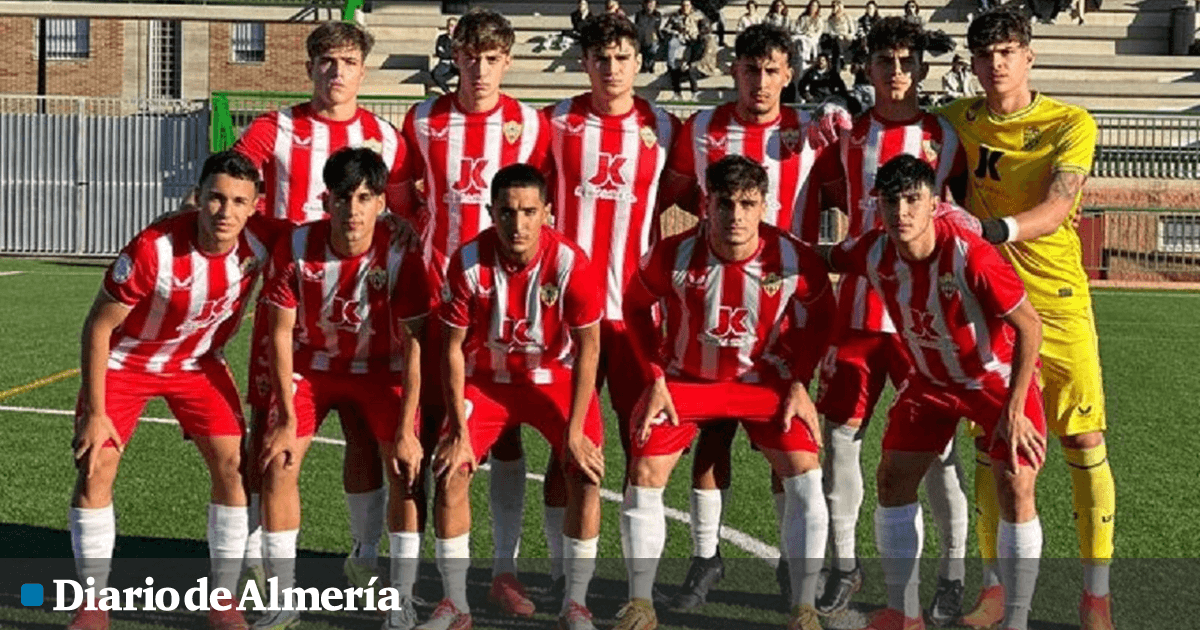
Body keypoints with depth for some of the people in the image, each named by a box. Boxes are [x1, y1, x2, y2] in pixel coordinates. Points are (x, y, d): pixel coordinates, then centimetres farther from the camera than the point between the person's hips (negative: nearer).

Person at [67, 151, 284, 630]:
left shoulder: (262, 241, -25)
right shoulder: (153, 250, -33)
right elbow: (98, 326, -21)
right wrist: (94, 412, -20)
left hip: (199, 362, 3)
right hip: (127, 360, -3)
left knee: (232, 464, -8)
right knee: (95, 467, -11)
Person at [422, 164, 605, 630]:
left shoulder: (570, 262, -25)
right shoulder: (468, 262, -22)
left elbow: (588, 347, -16)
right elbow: (454, 348, -12)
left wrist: (574, 430, -18)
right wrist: (459, 429, -14)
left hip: (554, 374, -1)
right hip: (486, 376, 1)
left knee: (586, 471, -17)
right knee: (450, 472, -13)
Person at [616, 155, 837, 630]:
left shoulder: (794, 260, -21)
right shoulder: (673, 256, -22)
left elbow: (821, 315, 0)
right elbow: (636, 306, -2)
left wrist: (799, 382, -8)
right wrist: (655, 380, -6)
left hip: (765, 381, 0)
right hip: (686, 378, 0)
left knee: (805, 476, -16)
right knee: (644, 476, -11)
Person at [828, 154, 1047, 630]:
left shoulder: (971, 258, -34)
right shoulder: (873, 253, -19)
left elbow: (1029, 326, -25)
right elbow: (824, 260, 4)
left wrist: (1014, 410, -24)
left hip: (999, 377, -5)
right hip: (930, 380, 5)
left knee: (1015, 490, -17)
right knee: (893, 479, 1)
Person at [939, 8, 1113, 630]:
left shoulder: (1071, 125, -8)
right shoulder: (957, 120, 2)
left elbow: (1056, 209, -22)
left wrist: (999, 229, -39)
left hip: (1058, 299, -2)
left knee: (1084, 443, -1)